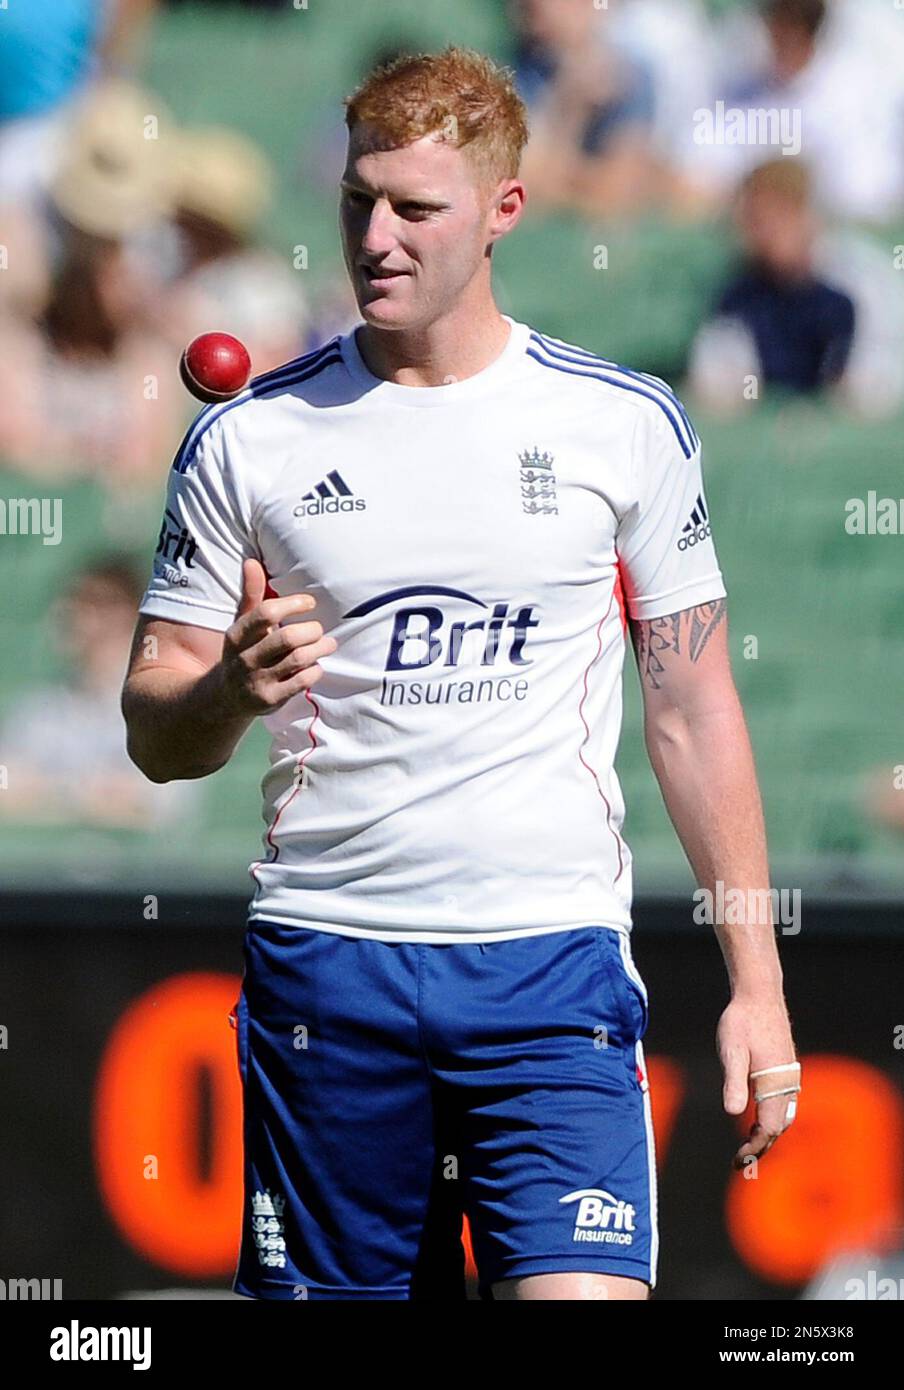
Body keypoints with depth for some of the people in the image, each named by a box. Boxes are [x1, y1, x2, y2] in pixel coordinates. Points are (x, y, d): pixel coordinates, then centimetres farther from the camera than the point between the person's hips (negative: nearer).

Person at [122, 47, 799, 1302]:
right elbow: (155, 736, 6)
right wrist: (233, 689, -17)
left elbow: (695, 711, 9)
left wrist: (755, 984, 6)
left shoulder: (630, 427, 4)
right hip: (325, 963, 1)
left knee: (583, 1299, -18)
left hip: (554, 963, -1)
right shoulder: (247, 439, 5)